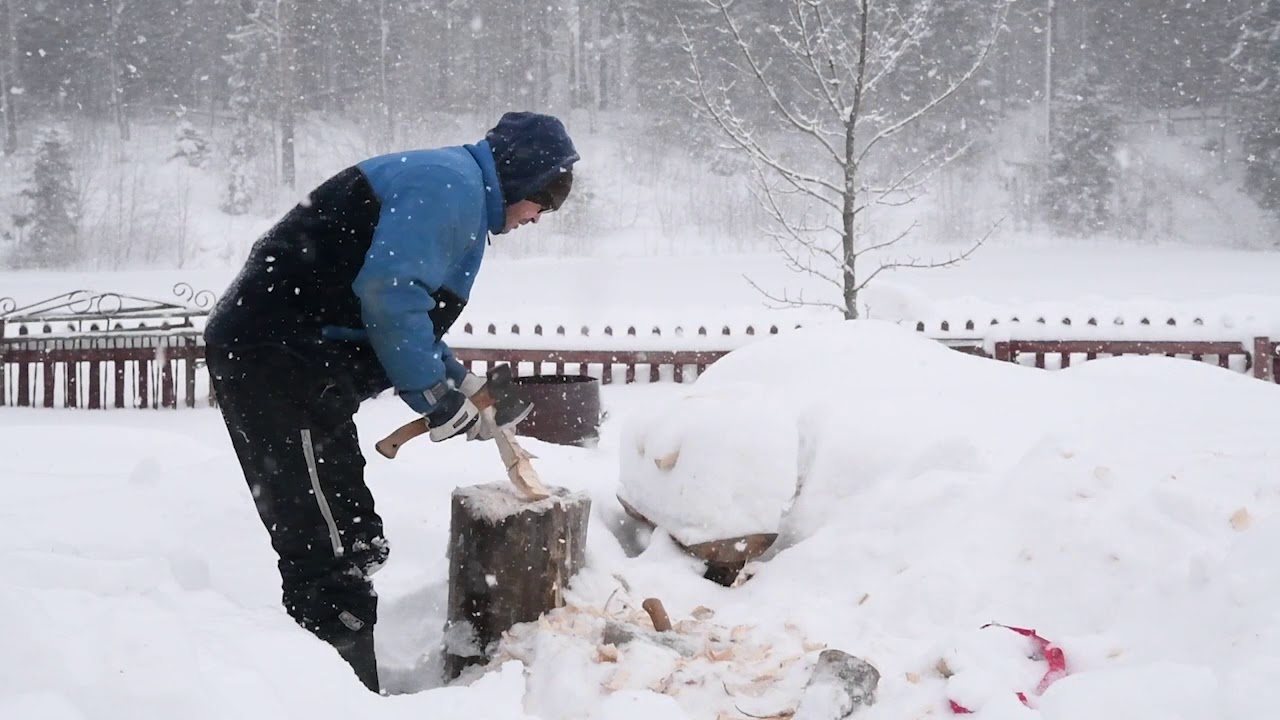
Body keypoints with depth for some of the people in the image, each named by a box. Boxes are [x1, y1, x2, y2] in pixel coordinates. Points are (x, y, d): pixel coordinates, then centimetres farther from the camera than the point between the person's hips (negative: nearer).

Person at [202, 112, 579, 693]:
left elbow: (406, 304, 26)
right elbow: (389, 294, -23)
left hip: (271, 354, 11)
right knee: (335, 555, -10)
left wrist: (459, 382, 17)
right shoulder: (451, 185, -11)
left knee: (348, 544, 17)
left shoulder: (453, 191, 22)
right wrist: (435, 394, -14)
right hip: (278, 361, -11)